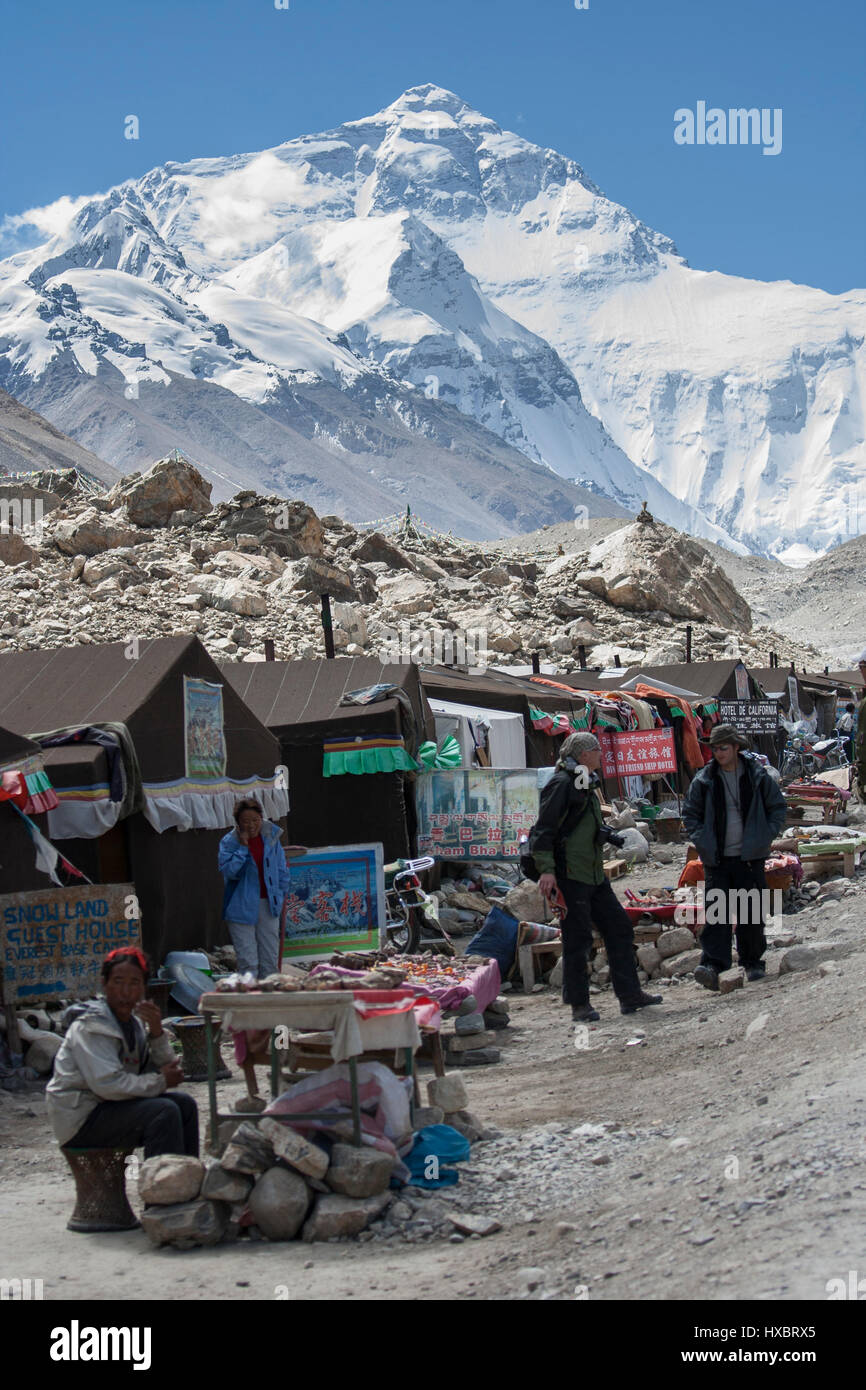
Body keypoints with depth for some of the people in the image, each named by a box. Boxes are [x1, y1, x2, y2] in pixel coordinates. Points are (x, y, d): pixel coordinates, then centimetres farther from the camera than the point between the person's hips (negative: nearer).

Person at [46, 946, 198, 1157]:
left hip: (111, 1107, 9)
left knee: (185, 1104, 2)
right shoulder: (90, 1026, -17)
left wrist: (157, 1032, -11)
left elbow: (166, 1068, 5)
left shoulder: (133, 1021, 10)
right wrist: (160, 1082, -17)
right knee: (164, 1112, -23)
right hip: (81, 1119, -9)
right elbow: (107, 1084, -27)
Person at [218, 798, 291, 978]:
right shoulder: (229, 842, -6)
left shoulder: (271, 837, 4)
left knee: (270, 960, 8)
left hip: (268, 905, 4)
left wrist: (281, 895, 8)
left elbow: (282, 870, 13)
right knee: (248, 962, -5)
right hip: (242, 908, -4)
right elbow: (229, 871, -20)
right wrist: (243, 847, -19)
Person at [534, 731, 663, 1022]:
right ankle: (579, 1005, 4)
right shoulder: (561, 784, -13)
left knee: (619, 929, 10)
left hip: (594, 875, 10)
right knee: (577, 939, -5)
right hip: (569, 875, -10)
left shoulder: (586, 784, 18)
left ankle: (630, 994, 16)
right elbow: (543, 829, -18)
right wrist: (547, 870, -24)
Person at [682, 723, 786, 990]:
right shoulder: (704, 780, 2)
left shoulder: (758, 776, 0)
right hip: (716, 859, 0)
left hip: (750, 857, 0)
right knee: (716, 912, -10)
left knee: (751, 913, 6)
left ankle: (753, 961, 21)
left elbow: (778, 807, 10)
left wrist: (766, 836, -2)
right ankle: (712, 966, -17)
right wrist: (701, 841, -3)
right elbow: (690, 814, 11)